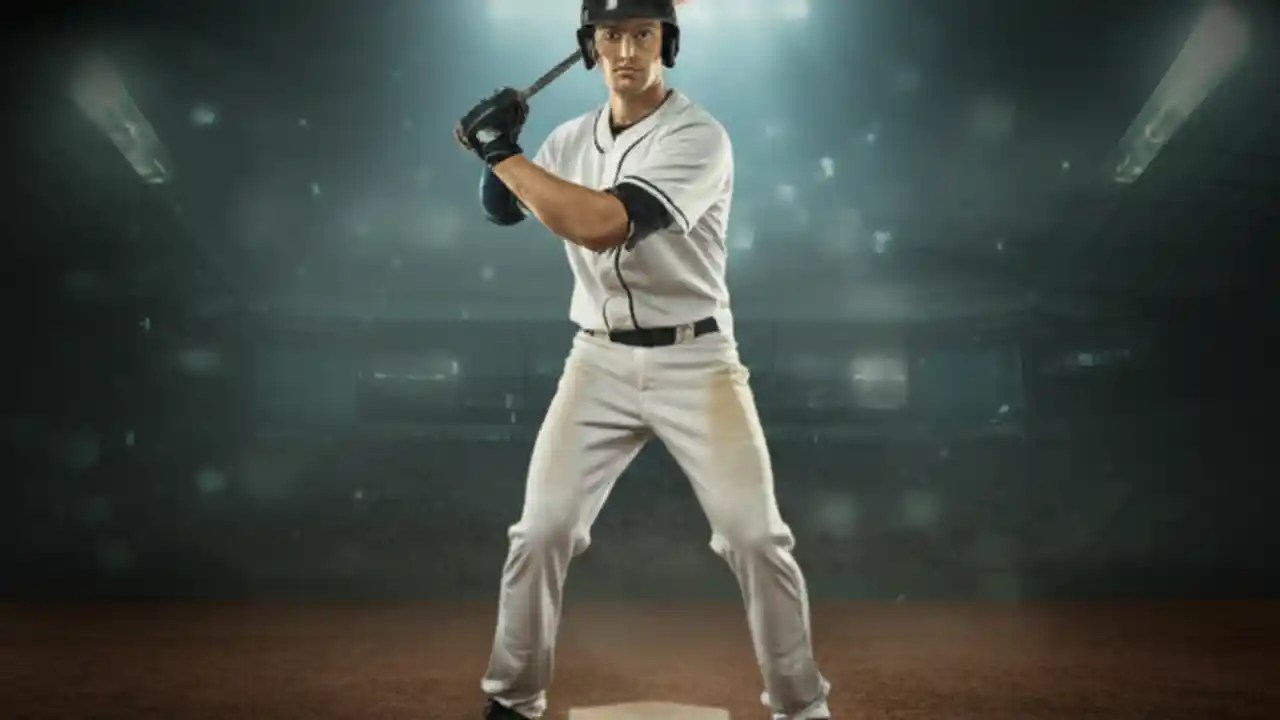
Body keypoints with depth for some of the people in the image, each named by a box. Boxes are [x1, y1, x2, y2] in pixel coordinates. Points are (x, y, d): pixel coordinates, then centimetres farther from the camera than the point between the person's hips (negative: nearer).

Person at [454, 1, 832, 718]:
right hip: (599, 362, 4)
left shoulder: (698, 136, -16)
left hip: (695, 362, -4)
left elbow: (602, 225, -29)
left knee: (758, 539, -7)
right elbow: (503, 208, 16)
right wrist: (497, 149, -5)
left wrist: (504, 150, -21)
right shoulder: (572, 139, 5)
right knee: (540, 533, 0)